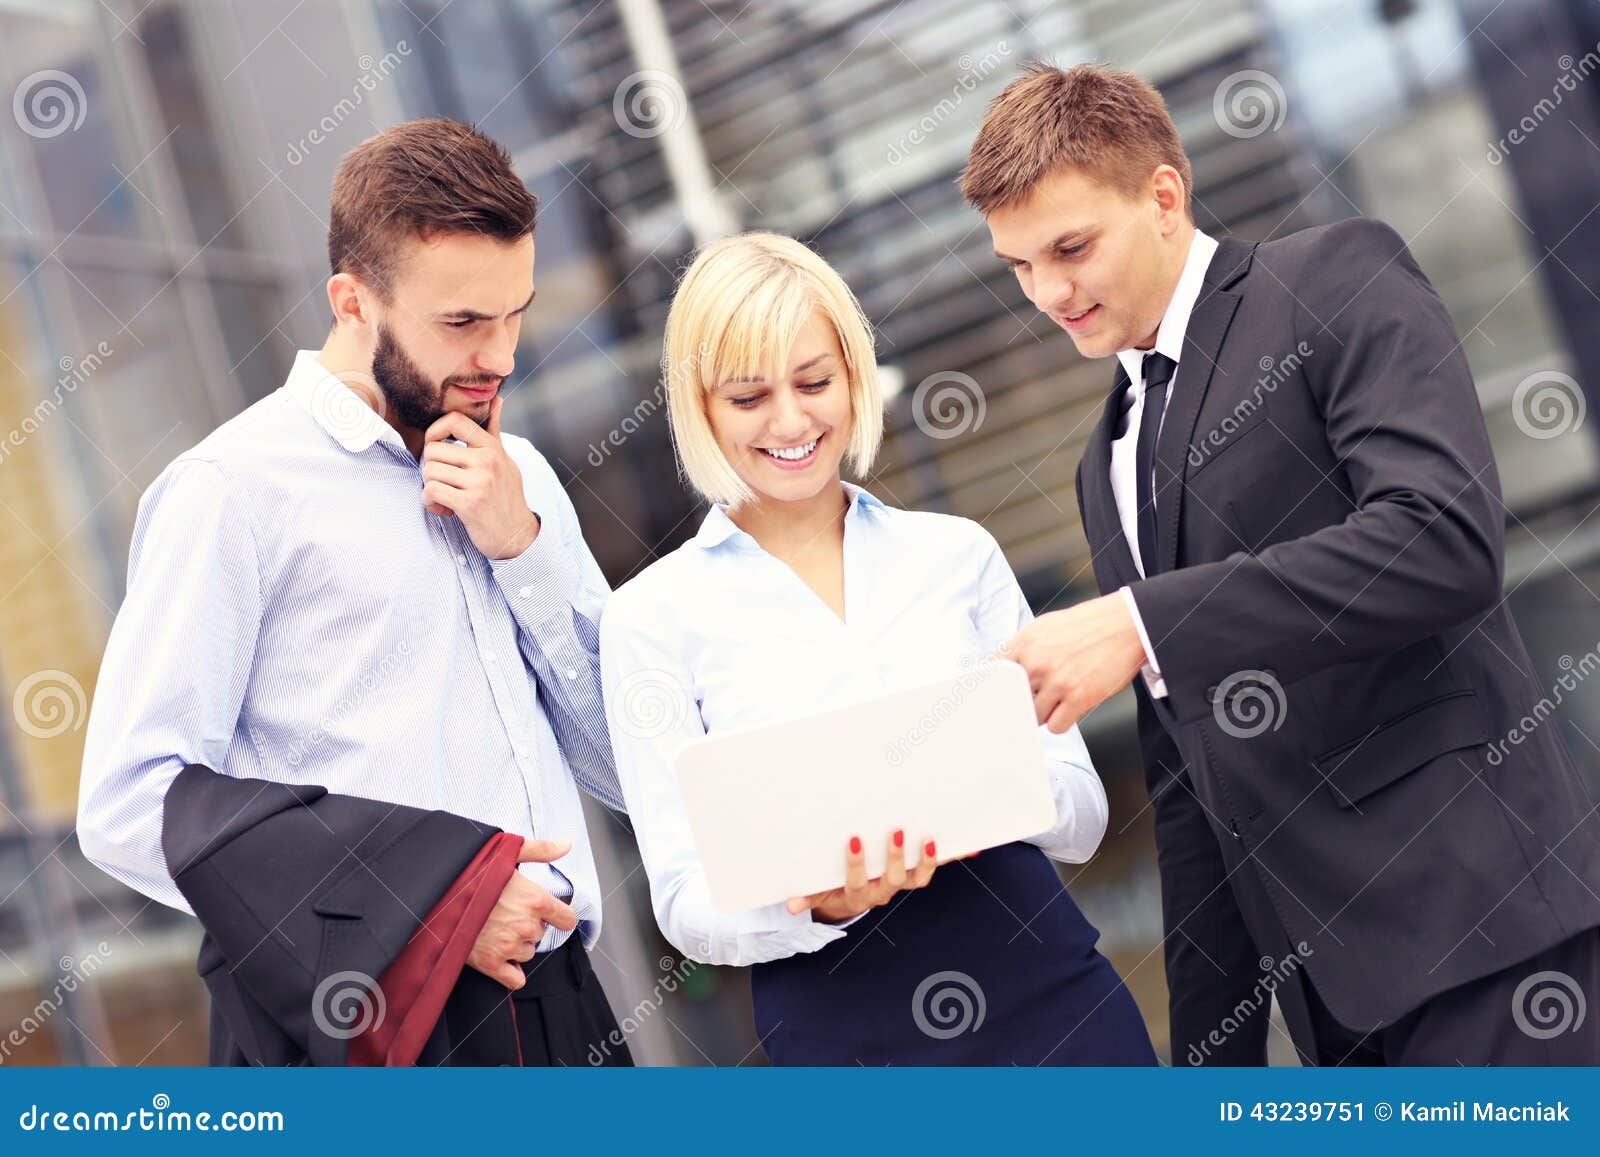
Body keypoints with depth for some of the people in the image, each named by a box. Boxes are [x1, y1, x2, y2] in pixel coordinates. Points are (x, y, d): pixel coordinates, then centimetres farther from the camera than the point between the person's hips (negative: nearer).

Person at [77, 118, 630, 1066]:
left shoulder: (519, 478, 14)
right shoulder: (237, 489, -4)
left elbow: (634, 765, 11)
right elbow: (130, 805, -11)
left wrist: (522, 545, -1)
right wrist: (424, 897, -17)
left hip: (559, 1005, 5)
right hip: (361, 1031, -5)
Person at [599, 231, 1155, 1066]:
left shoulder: (958, 553, 6)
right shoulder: (655, 615, -1)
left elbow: (1082, 819, 6)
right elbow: (687, 906, -2)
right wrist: (821, 901, -22)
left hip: (1050, 995, 2)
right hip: (839, 1028, -2)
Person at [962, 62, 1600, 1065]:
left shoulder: (1341, 280, -2)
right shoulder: (1110, 465, 19)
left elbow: (1448, 539, -20)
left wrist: (1141, 623, -21)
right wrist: (1211, 1057, 17)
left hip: (1479, 917, -7)